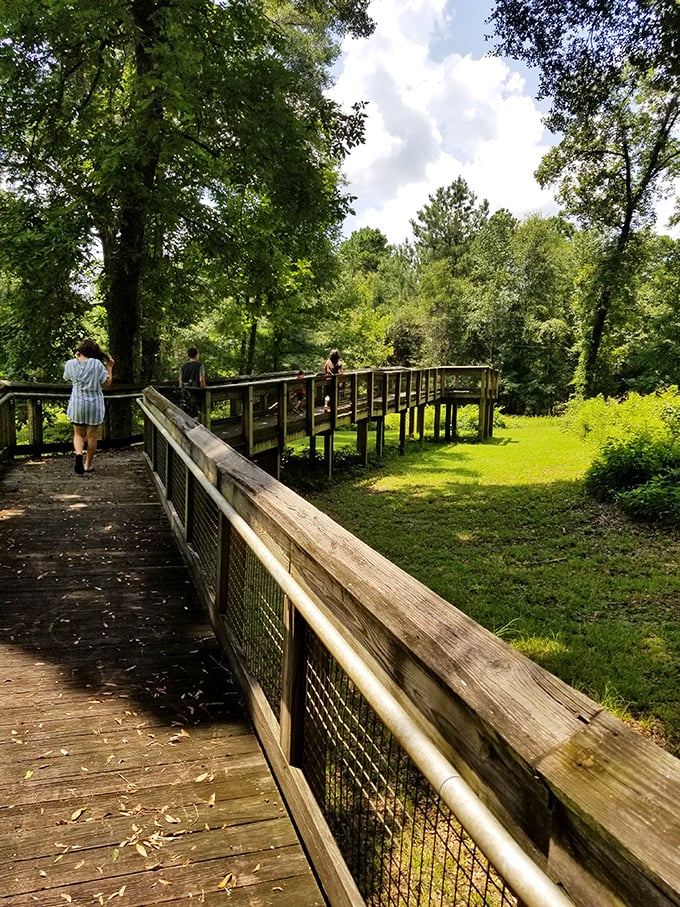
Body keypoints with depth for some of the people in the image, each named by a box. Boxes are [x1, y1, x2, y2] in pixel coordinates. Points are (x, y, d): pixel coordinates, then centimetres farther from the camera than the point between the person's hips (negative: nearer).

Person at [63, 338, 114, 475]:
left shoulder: (70, 364, -4)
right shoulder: (97, 364, -13)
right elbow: (107, 383, -9)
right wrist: (109, 367, 2)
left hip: (77, 404, 2)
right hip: (94, 405, -2)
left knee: (78, 434, 14)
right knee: (92, 435, 11)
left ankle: (78, 454, -16)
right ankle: (88, 465, 18)